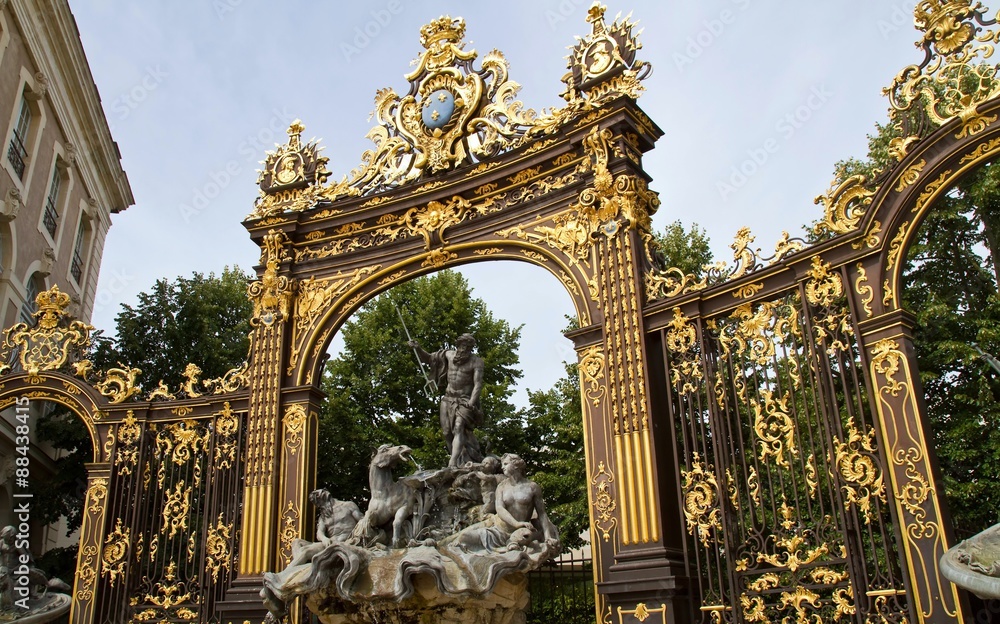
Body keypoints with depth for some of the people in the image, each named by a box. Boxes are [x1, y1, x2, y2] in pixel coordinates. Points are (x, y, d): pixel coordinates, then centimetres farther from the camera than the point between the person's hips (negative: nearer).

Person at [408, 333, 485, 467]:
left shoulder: (476, 361, -9)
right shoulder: (449, 354, 3)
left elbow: (478, 384, -14)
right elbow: (427, 358, 13)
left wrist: (472, 402, -29)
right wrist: (417, 348, -5)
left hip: (465, 401, -5)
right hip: (448, 399, 5)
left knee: (458, 429, -22)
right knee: (447, 433, 0)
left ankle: (453, 463, -35)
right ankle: (460, 463, 10)